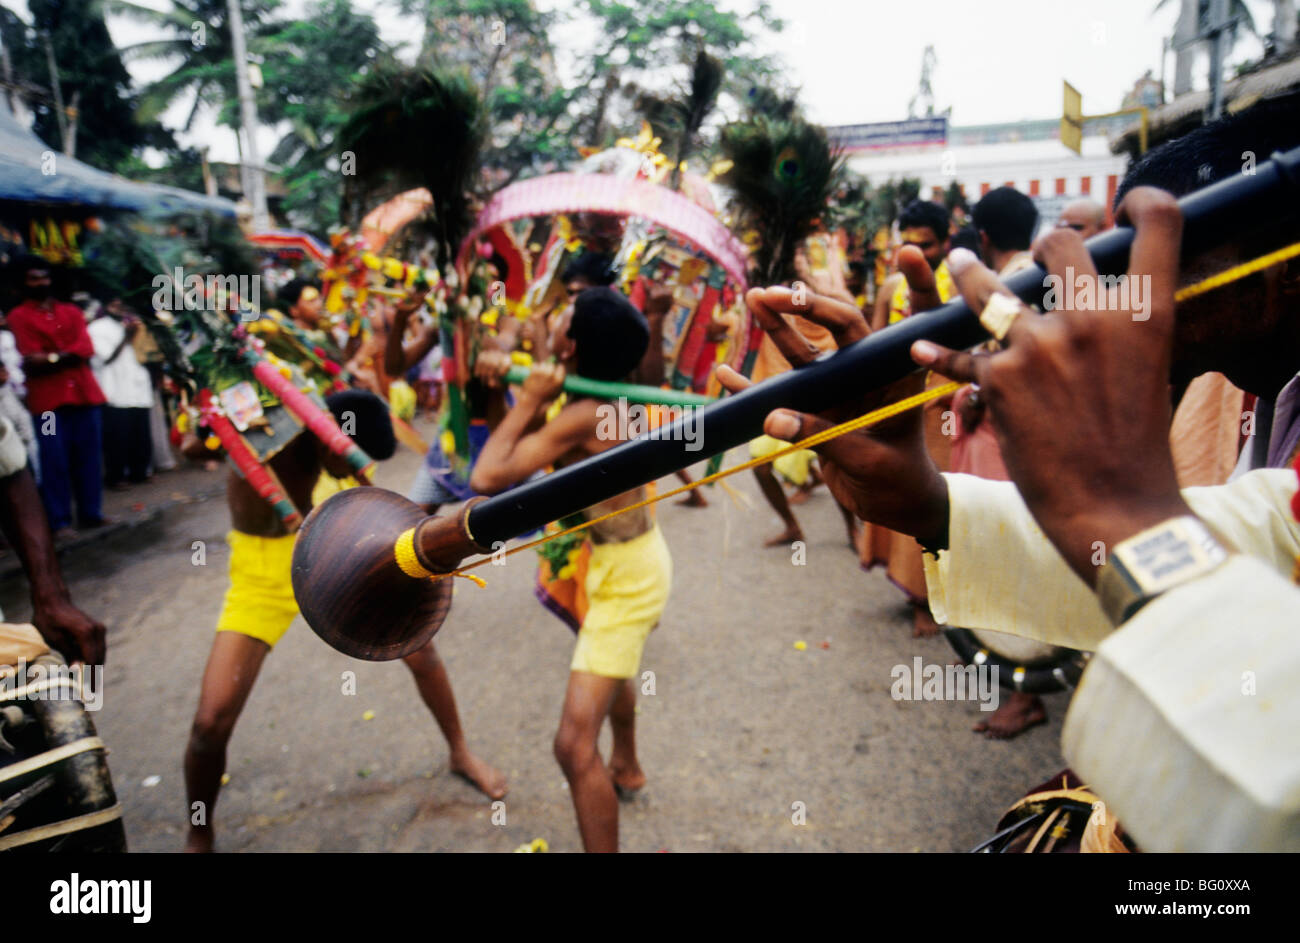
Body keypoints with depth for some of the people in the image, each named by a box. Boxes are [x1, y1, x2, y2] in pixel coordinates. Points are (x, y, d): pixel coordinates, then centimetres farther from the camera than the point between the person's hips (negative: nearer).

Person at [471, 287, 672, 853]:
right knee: (612, 669, 37)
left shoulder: (581, 416, -29)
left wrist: (529, 401, -21)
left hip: (623, 576, -10)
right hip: (634, 556, 11)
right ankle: (626, 769, 63)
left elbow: (488, 477, -32)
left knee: (574, 745, -13)